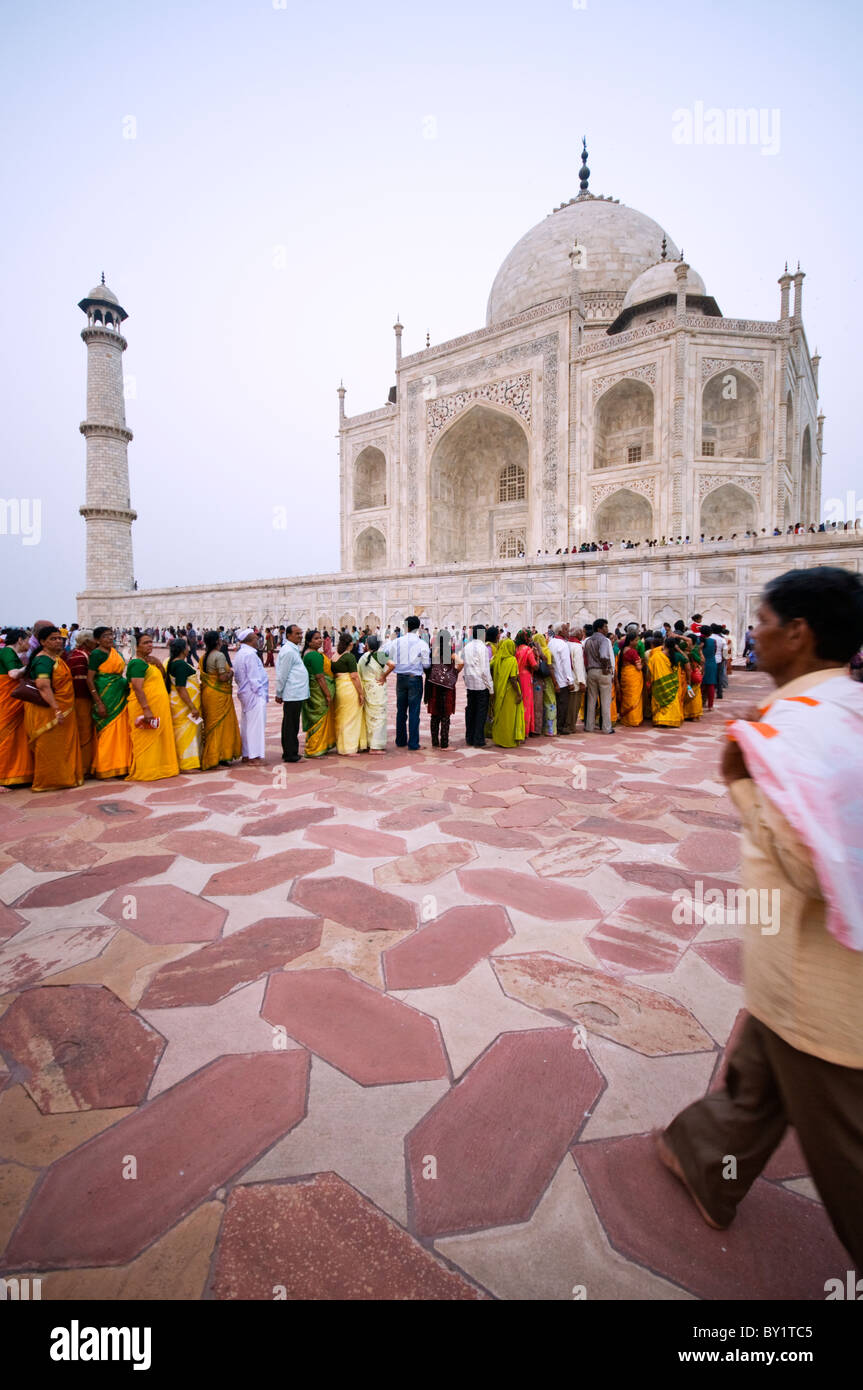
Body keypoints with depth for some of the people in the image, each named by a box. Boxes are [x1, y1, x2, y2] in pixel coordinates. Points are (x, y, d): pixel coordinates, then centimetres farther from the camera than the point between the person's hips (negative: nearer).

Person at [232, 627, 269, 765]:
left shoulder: (239, 653, 11)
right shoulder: (250, 654, -19)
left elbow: (237, 676, 16)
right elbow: (254, 677, -19)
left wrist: (240, 686, 19)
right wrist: (260, 693, -14)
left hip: (245, 693, 10)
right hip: (255, 695, -10)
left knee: (246, 724, 14)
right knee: (256, 724, -4)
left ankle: (246, 755, 22)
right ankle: (254, 756, -1)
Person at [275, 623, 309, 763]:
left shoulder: (294, 650, 15)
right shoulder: (288, 651, -15)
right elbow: (282, 675, -14)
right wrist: (279, 694, -9)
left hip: (297, 694, 10)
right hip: (293, 694, -10)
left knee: (291, 724, 15)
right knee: (290, 725, -3)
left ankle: (290, 752, 24)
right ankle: (290, 754, 3)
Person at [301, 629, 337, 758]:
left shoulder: (307, 653, 13)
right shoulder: (315, 655, -19)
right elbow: (319, 677, -22)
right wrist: (328, 694, -18)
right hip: (319, 691, -10)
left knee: (316, 719, 17)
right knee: (319, 719, -2)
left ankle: (315, 748, 27)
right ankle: (315, 750, 6)